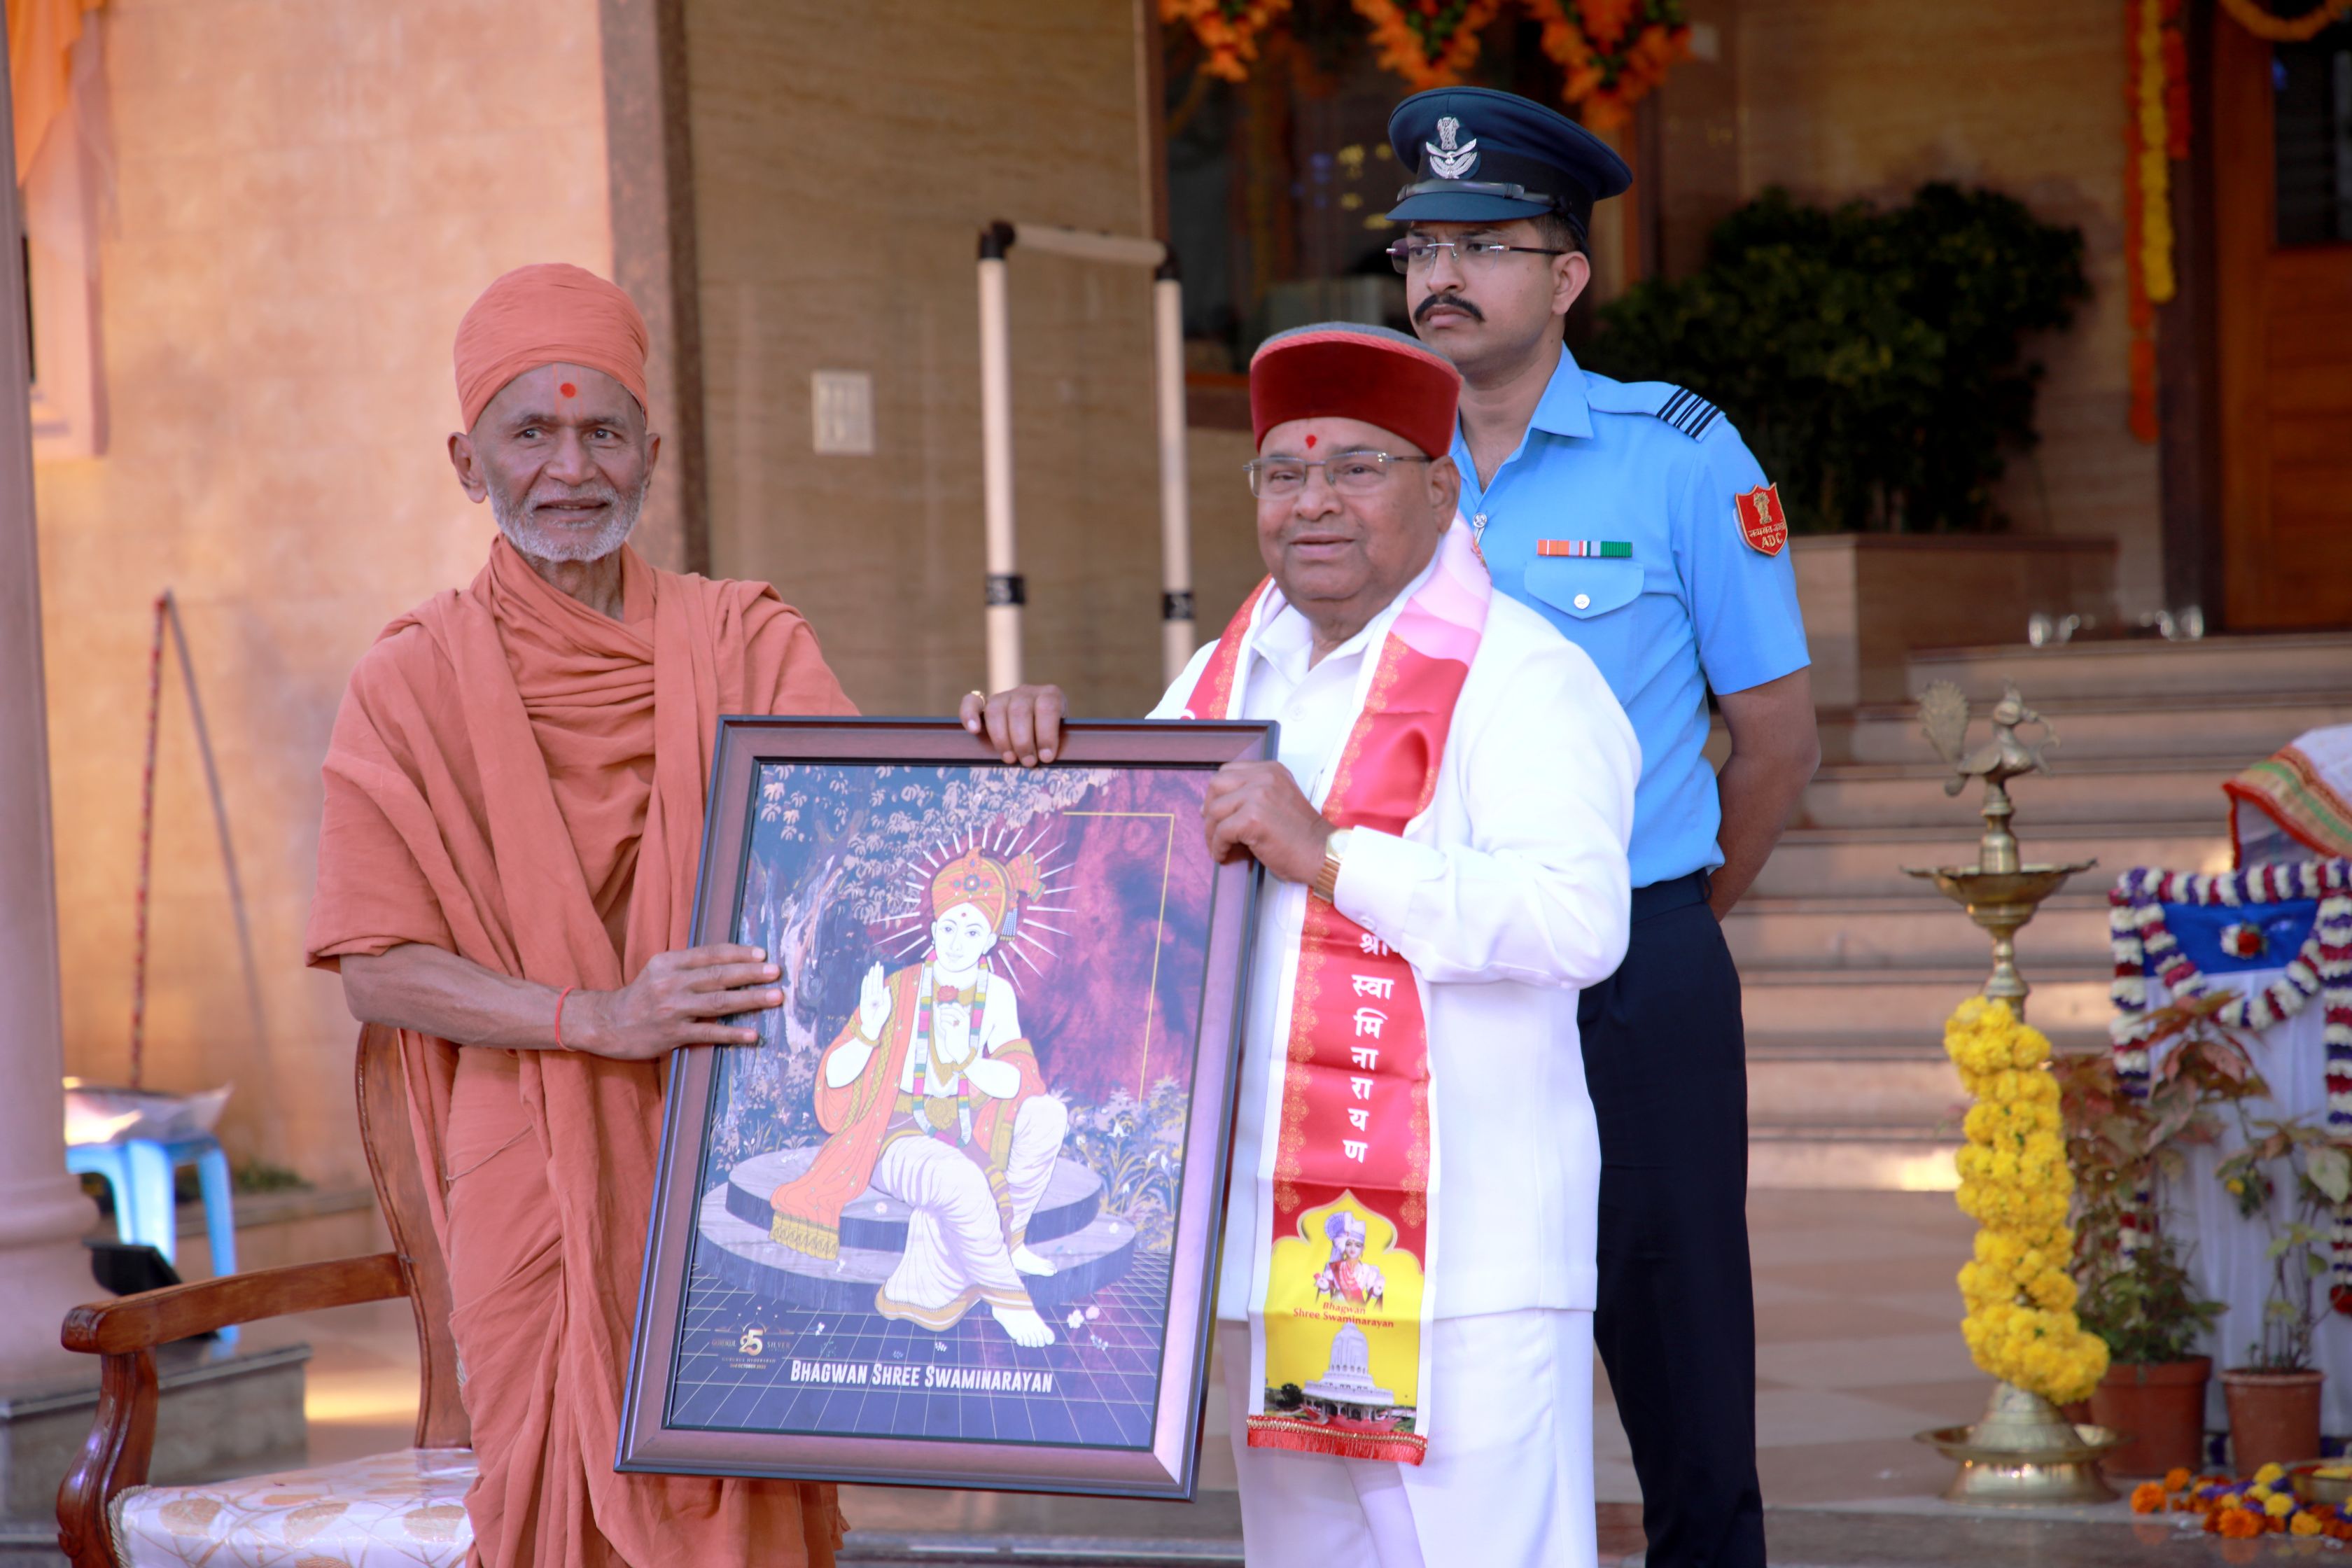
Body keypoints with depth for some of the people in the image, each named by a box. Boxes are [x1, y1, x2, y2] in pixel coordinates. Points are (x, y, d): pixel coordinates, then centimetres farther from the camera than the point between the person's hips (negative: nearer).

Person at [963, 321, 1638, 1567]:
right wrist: (1034, 750, 7)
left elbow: (1579, 921, -21)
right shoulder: (1226, 673, 17)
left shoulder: (1520, 682, -7)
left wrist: (1328, 855, -23)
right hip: (1271, 1240, 8)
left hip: (1457, 1255, -7)